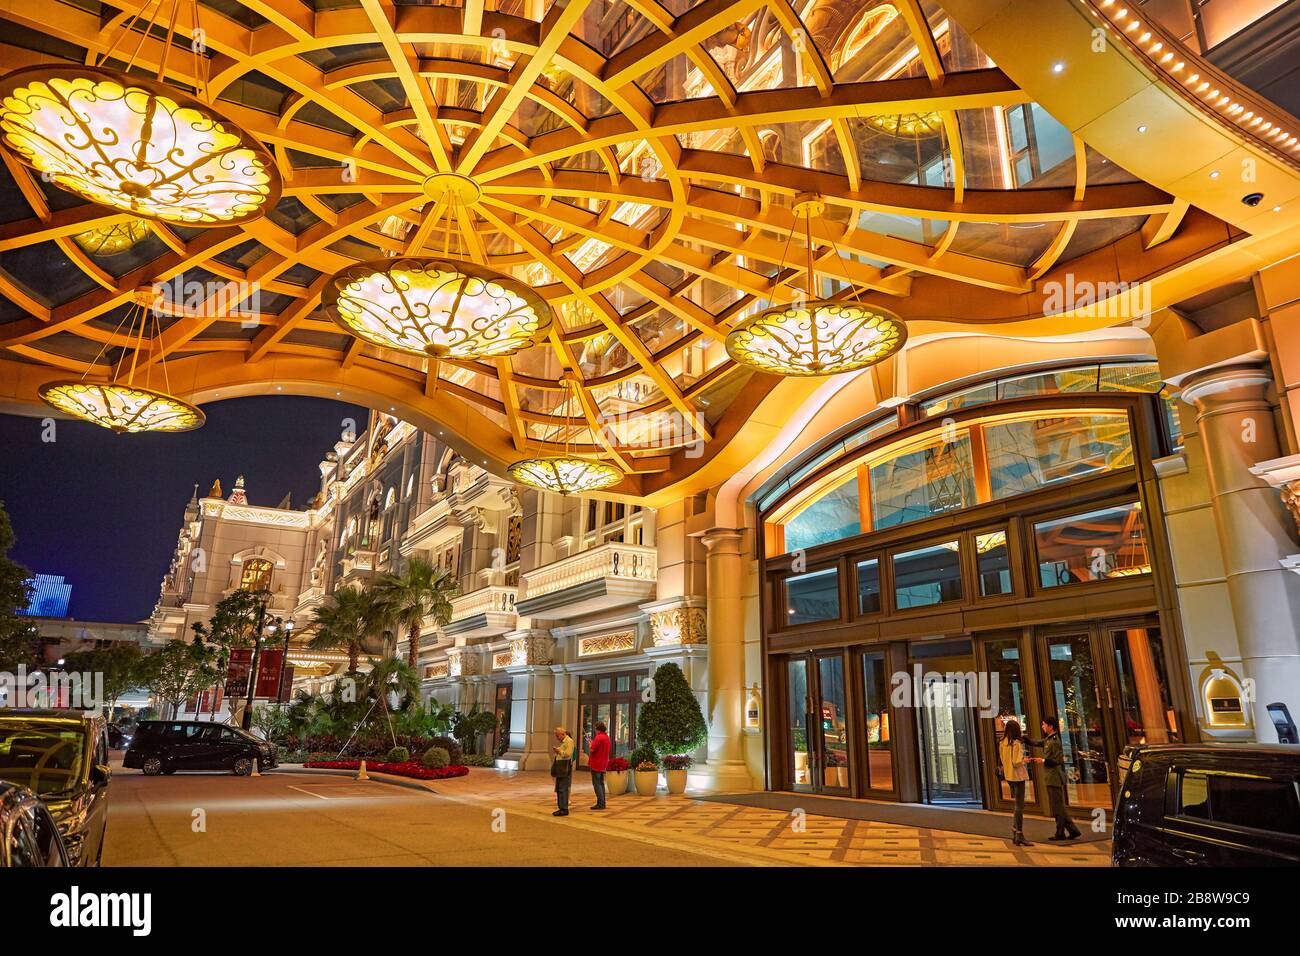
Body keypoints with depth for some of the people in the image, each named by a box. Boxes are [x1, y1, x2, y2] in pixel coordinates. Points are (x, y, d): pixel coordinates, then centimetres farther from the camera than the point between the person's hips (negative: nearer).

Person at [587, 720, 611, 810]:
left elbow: (591, 750, -20)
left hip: (596, 764, -9)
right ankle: (602, 803, 18)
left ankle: (600, 803, -4)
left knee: (596, 784, -3)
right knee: (601, 783, 15)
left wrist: (590, 743, -1)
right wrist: (592, 743, 12)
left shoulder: (598, 737, -19)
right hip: (603, 764, 9)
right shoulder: (606, 736, 11)